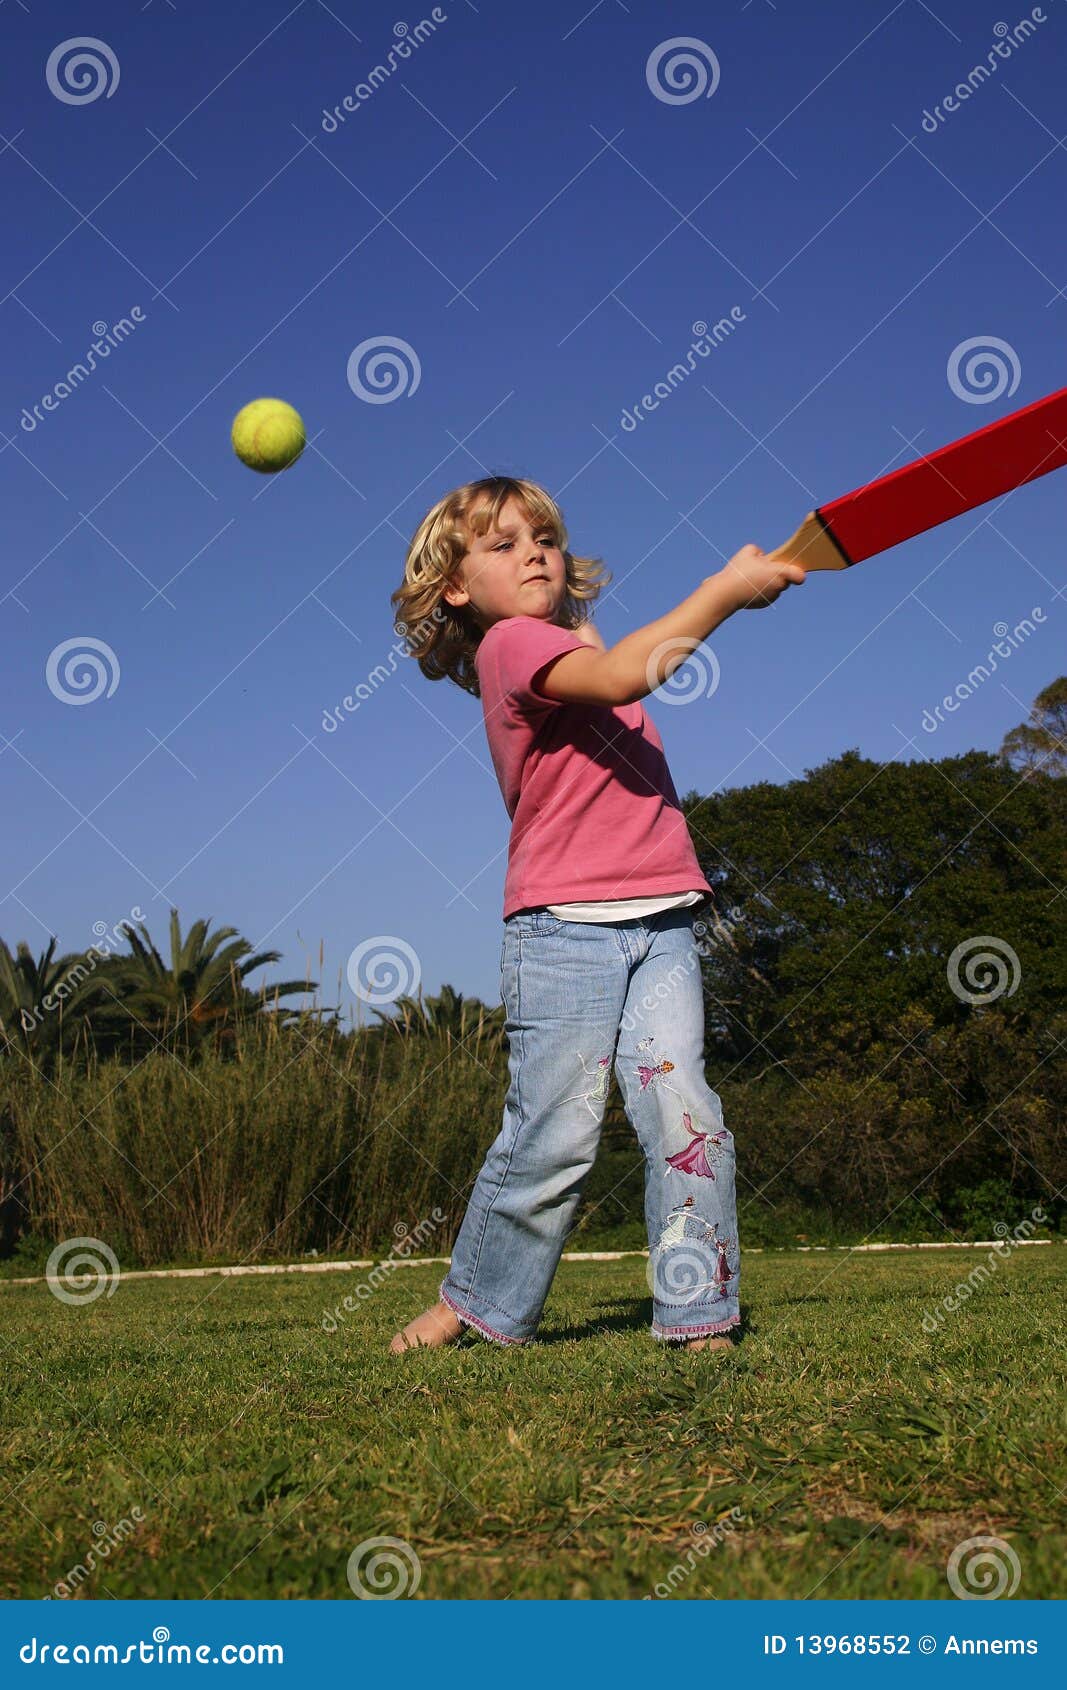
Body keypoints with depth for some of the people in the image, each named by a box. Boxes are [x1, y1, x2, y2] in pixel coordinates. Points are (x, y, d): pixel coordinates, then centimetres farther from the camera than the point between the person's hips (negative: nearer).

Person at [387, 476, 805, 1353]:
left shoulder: (576, 645, 22)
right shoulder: (511, 646, -6)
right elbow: (618, 676, -20)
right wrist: (726, 589, -18)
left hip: (660, 924, 7)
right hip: (566, 925, -7)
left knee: (684, 1112, -5)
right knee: (555, 1136, -4)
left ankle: (699, 1315, 1)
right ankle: (478, 1305, 14)